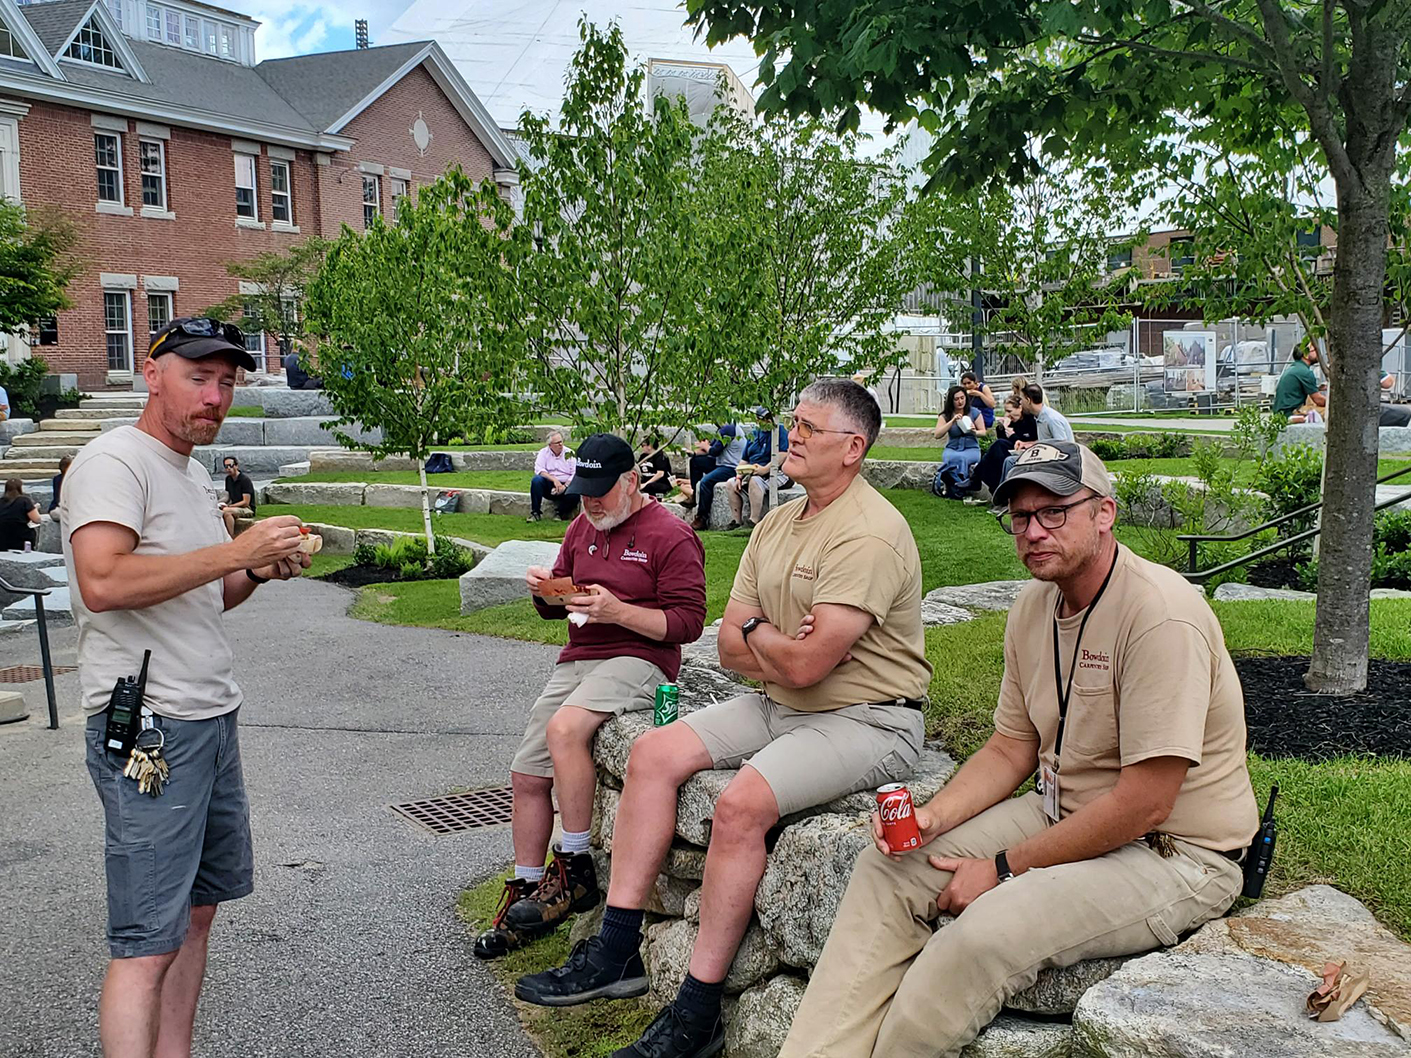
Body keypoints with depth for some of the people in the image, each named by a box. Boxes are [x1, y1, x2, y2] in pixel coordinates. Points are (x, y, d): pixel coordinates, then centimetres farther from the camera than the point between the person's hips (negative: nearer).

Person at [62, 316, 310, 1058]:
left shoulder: (194, 471, 18)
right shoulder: (113, 462, -11)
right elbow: (103, 582, -26)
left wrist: (258, 574, 6)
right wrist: (236, 551, -22)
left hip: (211, 719, 10)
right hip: (148, 727, -9)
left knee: (197, 909, 16)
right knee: (149, 942, -6)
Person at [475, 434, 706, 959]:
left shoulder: (671, 537, -8)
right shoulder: (583, 528, 15)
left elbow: (688, 622, -12)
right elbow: (554, 607, 23)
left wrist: (617, 610, -22)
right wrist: (544, 589, -1)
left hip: (637, 659, -7)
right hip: (577, 660, 8)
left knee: (564, 728, -32)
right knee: (527, 775, 1)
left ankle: (575, 871, -17)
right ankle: (525, 894, 18)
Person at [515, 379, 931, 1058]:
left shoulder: (870, 534, -19)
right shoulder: (776, 525, 9)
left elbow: (803, 664, -25)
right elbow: (731, 647, 8)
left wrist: (755, 632, -4)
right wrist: (781, 649, -12)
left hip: (866, 720, -9)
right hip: (782, 707, 9)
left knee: (742, 804, -28)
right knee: (654, 752, -2)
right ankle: (616, 952, 2)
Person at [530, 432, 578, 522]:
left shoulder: (569, 454, 3)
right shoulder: (544, 452, 4)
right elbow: (539, 470, -8)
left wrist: (565, 486, -19)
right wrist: (554, 480, -21)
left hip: (565, 485, -1)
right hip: (548, 486, 1)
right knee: (536, 480, -29)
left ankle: (561, 513, -5)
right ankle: (535, 513, -20)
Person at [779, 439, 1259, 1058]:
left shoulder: (1160, 613, -23)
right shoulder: (1034, 607, 3)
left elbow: (1143, 804, -24)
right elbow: (1011, 749, 11)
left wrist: (1006, 868, -17)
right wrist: (931, 817, -8)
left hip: (1173, 852, -8)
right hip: (1065, 816, 8)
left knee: (986, 932, -30)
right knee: (888, 870, -3)